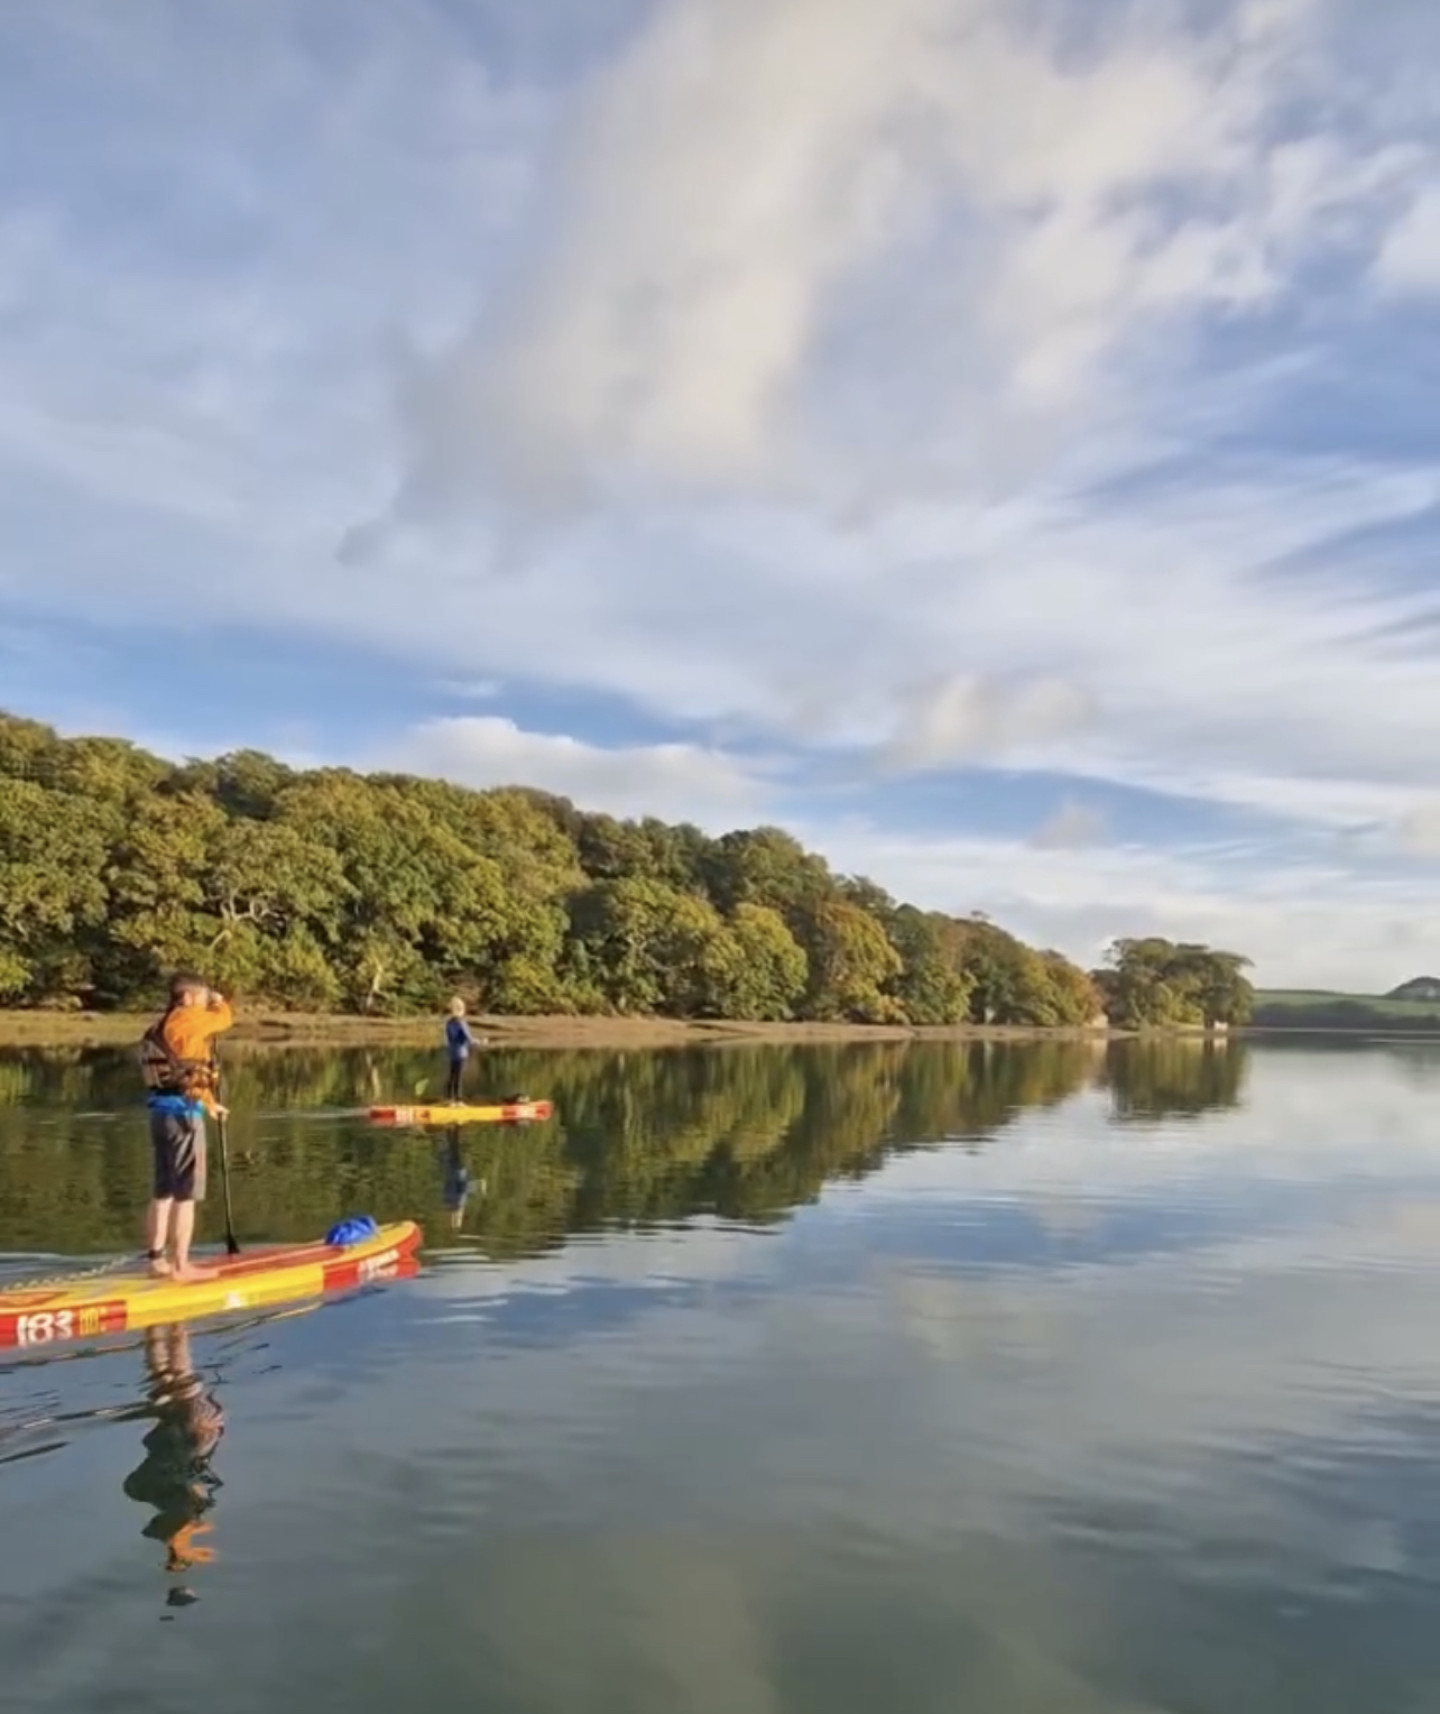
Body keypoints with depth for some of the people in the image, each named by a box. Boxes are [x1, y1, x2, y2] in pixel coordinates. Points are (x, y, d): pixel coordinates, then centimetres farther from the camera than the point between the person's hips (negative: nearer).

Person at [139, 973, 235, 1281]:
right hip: (182, 1112, -10)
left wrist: (210, 1104, 33)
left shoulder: (162, 1026, 17)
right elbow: (224, 1018, 3)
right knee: (185, 1195, -4)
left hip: (163, 1112, 10)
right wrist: (219, 1000, 24)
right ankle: (180, 1265, -1)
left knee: (163, 1191, 15)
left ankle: (157, 1258, 23)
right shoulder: (187, 1019, -12)